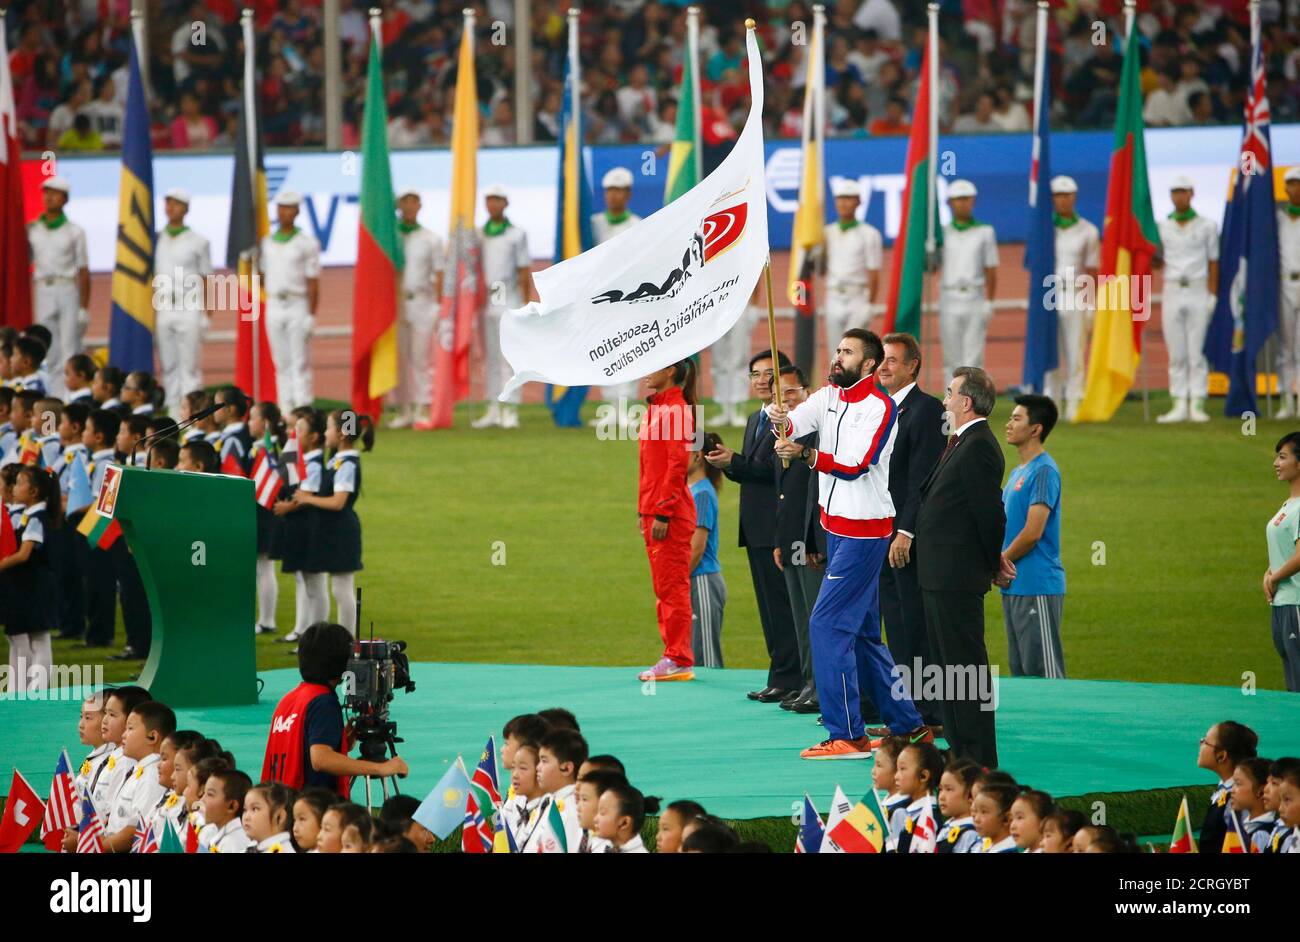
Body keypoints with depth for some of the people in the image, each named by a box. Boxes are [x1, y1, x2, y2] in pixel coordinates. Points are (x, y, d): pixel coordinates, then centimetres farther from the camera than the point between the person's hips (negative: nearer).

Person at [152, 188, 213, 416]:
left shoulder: (198, 242, 2)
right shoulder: (158, 240, 12)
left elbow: (205, 280, 2)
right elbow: (154, 279, 14)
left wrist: (205, 314, -5)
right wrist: (152, 312, 7)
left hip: (190, 309, -4)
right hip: (163, 309, 4)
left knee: (190, 364, -7)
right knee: (168, 365, 5)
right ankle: (172, 409, 10)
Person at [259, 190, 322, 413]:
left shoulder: (307, 243, -3)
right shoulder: (267, 242, 11)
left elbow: (313, 282, -6)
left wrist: (311, 315, -10)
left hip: (298, 305, -5)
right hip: (274, 305, 5)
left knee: (300, 361, -6)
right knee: (281, 362, 6)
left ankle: (303, 409, -6)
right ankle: (285, 410, 9)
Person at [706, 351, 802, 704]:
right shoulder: (756, 420, 20)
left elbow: (777, 469, -20)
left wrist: (733, 462, -21)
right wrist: (727, 463, 2)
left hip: (778, 526, -10)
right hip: (757, 529, 10)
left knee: (782, 605, -8)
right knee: (769, 606, 11)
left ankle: (786, 679, -5)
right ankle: (780, 678, 15)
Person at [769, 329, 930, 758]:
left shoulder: (880, 407, -14)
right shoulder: (828, 397, 9)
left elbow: (854, 465, -21)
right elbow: (793, 427, -3)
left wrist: (807, 454, -24)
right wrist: (779, 420, -24)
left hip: (864, 532, -9)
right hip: (837, 527, 9)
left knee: (828, 624, -12)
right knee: (862, 633, 13)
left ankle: (847, 735, -10)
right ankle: (908, 726, 22)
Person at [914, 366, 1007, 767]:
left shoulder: (978, 447, -17)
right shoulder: (963, 443, 16)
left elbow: (990, 512, -17)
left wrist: (992, 563, -5)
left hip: (957, 578, -11)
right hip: (940, 576, 11)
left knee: (966, 664, -7)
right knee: (948, 663, 14)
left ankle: (978, 757, -5)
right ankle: (962, 750, 20)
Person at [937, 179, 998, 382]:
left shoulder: (985, 232, 8)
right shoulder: (942, 233, 9)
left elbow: (991, 271, 6)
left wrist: (988, 302, -1)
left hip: (976, 299, -1)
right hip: (949, 298, 1)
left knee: (973, 359, -6)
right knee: (952, 358, 3)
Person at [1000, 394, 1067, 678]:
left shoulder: (1043, 471, -13)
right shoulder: (1017, 472, 16)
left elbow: (1032, 532, -18)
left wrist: (999, 562, -5)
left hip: (1037, 588, -9)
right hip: (1014, 587, 9)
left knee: (1043, 670, -7)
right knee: (1020, 668, 13)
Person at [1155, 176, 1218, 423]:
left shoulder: (1207, 226, 4)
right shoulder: (1162, 227, 10)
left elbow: (1213, 262, 2)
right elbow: (1157, 262, 14)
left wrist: (1212, 296, -5)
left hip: (1198, 292, -2)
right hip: (1172, 291, 2)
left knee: (1197, 352, -5)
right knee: (1176, 354, 2)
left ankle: (1198, 405, -4)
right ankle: (1180, 405, 4)